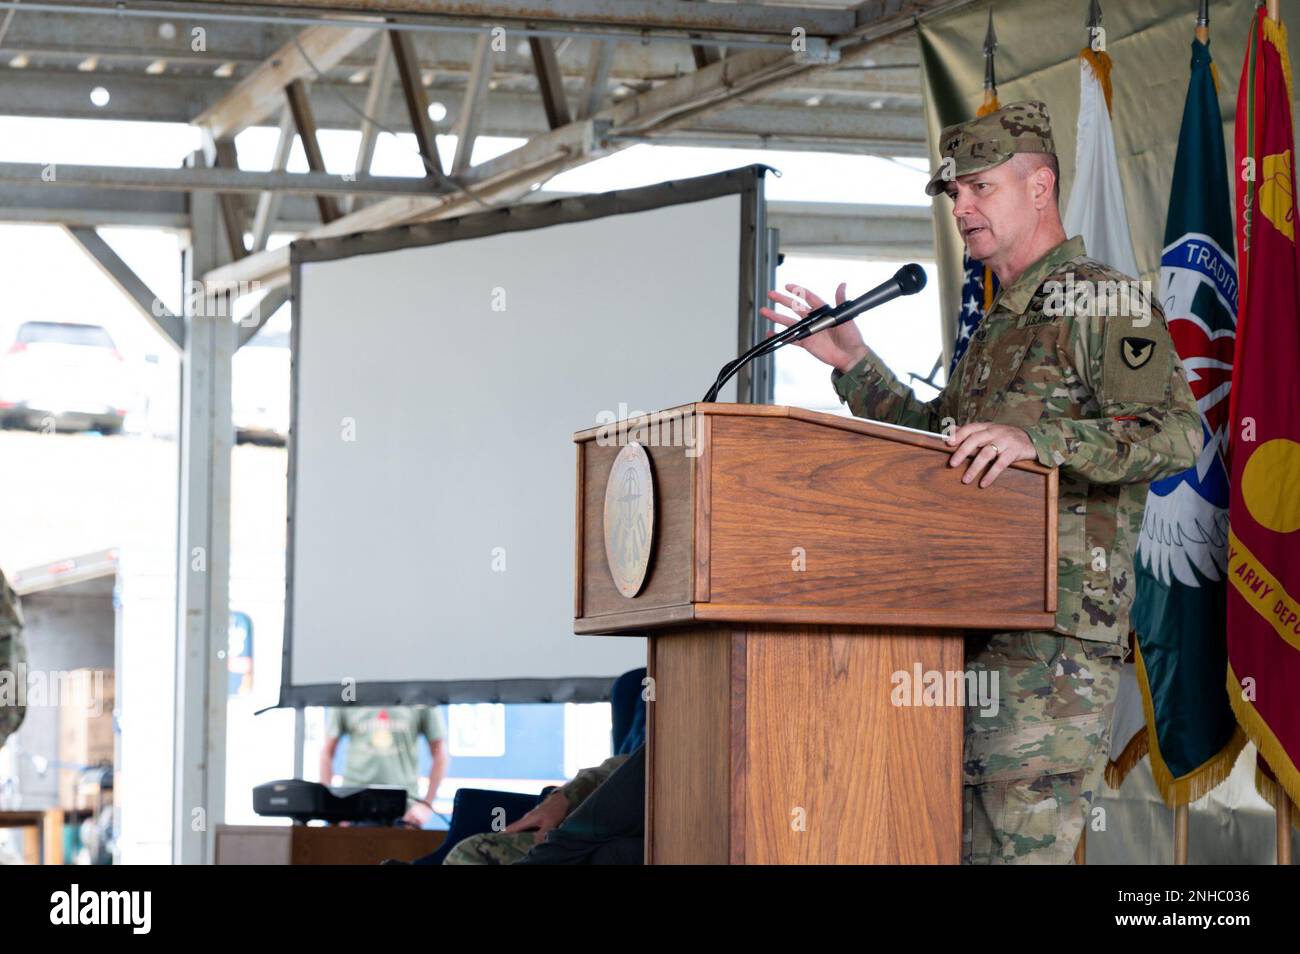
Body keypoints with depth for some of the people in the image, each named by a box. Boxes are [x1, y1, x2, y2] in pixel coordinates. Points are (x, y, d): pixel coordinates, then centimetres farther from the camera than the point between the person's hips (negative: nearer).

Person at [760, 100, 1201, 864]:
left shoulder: (1099, 299, -5)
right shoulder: (999, 325, 24)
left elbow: (1176, 433, -18)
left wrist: (1036, 441, -29)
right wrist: (853, 363, 21)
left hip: (1054, 638, -10)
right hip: (977, 636, 10)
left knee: (1021, 848, -13)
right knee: (964, 843, 8)